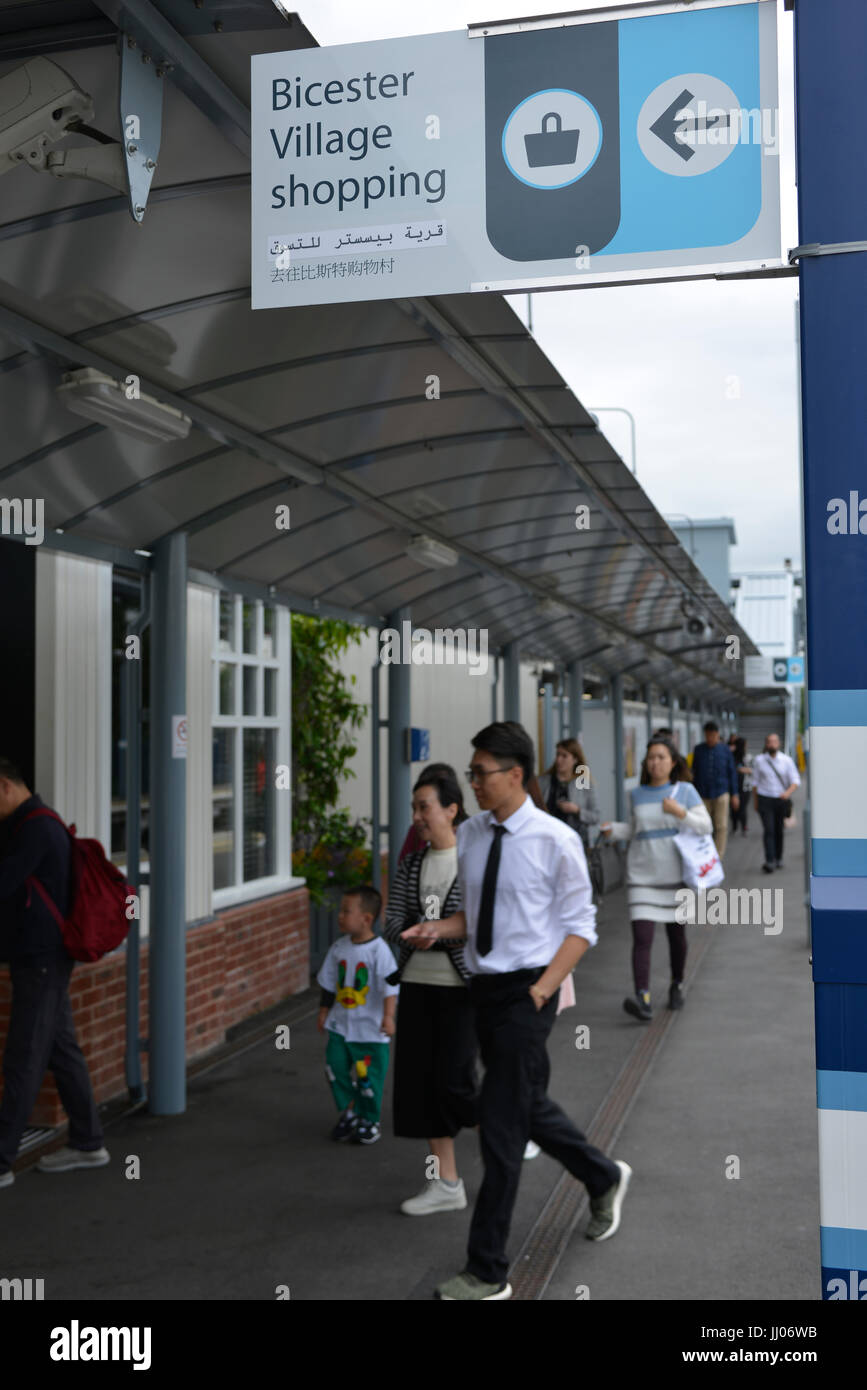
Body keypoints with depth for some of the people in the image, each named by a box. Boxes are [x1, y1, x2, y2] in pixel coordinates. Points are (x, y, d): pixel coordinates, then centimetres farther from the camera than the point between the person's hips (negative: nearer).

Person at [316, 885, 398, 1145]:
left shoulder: (379, 950, -15)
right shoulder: (338, 948, 3)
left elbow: (390, 987, -18)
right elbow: (329, 984, 13)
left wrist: (388, 1017, -25)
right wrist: (323, 1013, 15)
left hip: (370, 1029, -5)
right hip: (340, 1025, 5)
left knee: (368, 1076, 4)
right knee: (336, 1067, 1)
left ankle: (369, 1121, 22)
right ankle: (347, 1111, 22)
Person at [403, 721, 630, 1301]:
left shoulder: (555, 840, -12)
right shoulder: (470, 834, 5)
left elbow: (580, 926, -8)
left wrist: (542, 989, -16)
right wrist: (440, 929, -5)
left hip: (526, 992, -7)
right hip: (485, 987, 7)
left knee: (502, 1130, -4)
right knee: (530, 1108, 21)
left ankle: (488, 1274, 7)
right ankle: (605, 1178, 48)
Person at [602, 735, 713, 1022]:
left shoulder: (685, 791, -1)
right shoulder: (637, 795, 6)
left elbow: (705, 826, -3)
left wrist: (679, 812, -17)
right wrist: (613, 829, 1)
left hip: (675, 875, 0)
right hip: (642, 876, 1)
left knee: (676, 934, 14)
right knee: (642, 938, -12)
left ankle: (677, 985, 36)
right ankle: (642, 999, -20)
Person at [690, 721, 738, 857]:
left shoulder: (725, 750, 1)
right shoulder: (698, 749, 2)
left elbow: (732, 773, 5)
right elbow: (694, 772, 7)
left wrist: (734, 794, 3)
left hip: (721, 794, -1)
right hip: (703, 795, 1)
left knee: (721, 827, -5)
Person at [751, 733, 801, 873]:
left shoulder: (786, 760, 0)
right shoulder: (759, 760, 0)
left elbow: (795, 780, -4)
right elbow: (755, 782, 8)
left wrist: (788, 792, -23)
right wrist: (755, 801, 9)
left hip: (781, 799, 1)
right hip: (765, 800, -1)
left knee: (779, 830, 12)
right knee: (769, 830, -11)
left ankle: (778, 859, 27)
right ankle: (769, 861, -17)